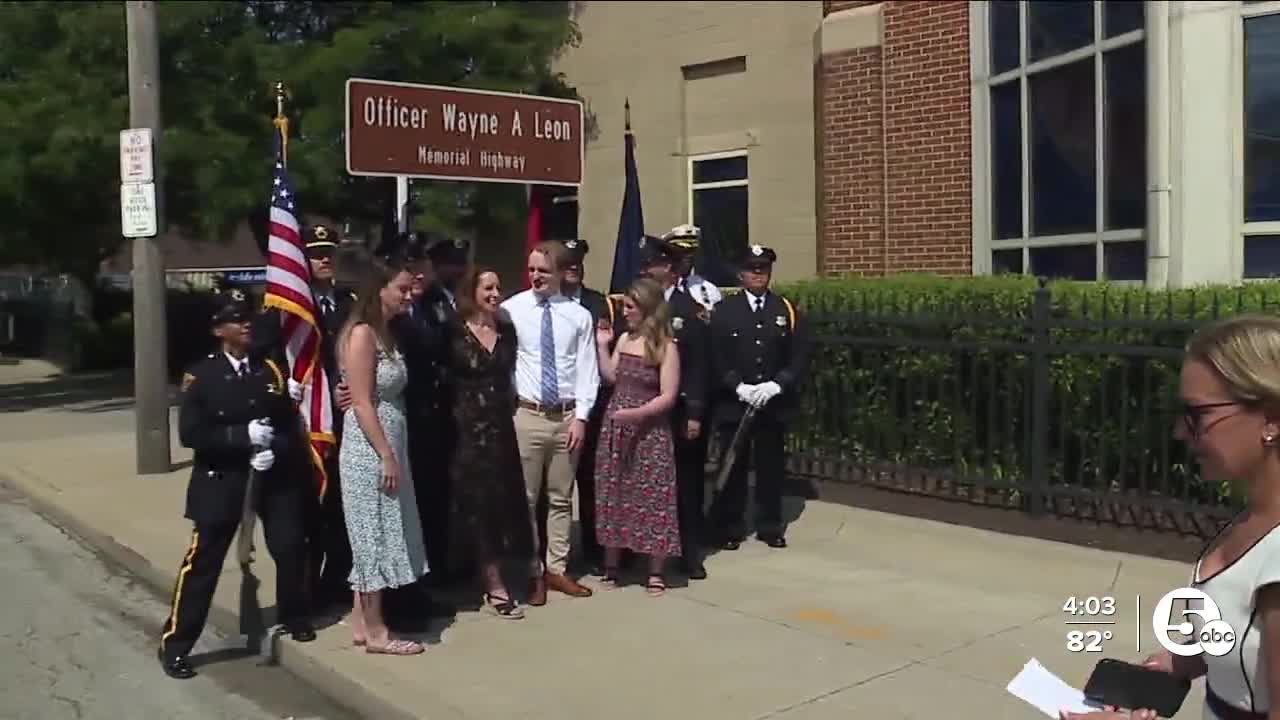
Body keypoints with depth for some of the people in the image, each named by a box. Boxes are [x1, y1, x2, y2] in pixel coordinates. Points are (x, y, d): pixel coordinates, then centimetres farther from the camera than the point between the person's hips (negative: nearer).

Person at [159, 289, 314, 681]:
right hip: (221, 479, -3)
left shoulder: (271, 370, 5)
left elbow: (291, 424, 6)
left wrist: (275, 449, -13)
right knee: (202, 560, -2)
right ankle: (175, 644, 7)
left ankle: (294, 617, 31)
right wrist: (243, 435, -20)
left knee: (291, 547, 6)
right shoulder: (201, 375, -5)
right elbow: (190, 433, -12)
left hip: (274, 475, 4)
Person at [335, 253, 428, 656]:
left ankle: (362, 622, 21)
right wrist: (387, 457, -20)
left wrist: (393, 454, 12)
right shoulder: (362, 334, -15)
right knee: (374, 536, -1)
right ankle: (375, 632, 8)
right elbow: (362, 404, -19)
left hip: (387, 446, 9)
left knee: (377, 537, 13)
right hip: (370, 450, -9)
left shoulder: (385, 333, 13)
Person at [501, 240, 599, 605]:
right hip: (526, 415, -2)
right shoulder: (511, 310, -3)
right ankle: (531, 572, 17)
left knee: (561, 497, 12)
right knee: (525, 498, 5)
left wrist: (581, 416, -6)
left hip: (567, 416, 2)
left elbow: (587, 371, 2)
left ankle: (557, 569, 23)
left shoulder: (579, 315, 2)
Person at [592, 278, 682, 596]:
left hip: (649, 431, -5)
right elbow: (611, 379, 6)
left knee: (651, 497, -1)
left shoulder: (665, 347, -9)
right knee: (613, 495, 9)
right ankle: (611, 565, 19)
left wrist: (636, 413, -23)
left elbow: (668, 396, -13)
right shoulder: (624, 339, 9)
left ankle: (655, 572, 8)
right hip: (615, 428, 6)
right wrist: (602, 346, 3)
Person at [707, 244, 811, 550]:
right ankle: (729, 527, 16)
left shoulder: (786, 310, 6)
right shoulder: (724, 310, 1)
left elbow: (800, 356, 1)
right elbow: (716, 358, -4)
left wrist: (776, 385, -12)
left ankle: (770, 526, 21)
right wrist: (739, 387, -15)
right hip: (733, 404, -1)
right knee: (733, 467, 5)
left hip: (773, 405, 1)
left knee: (770, 466, 9)